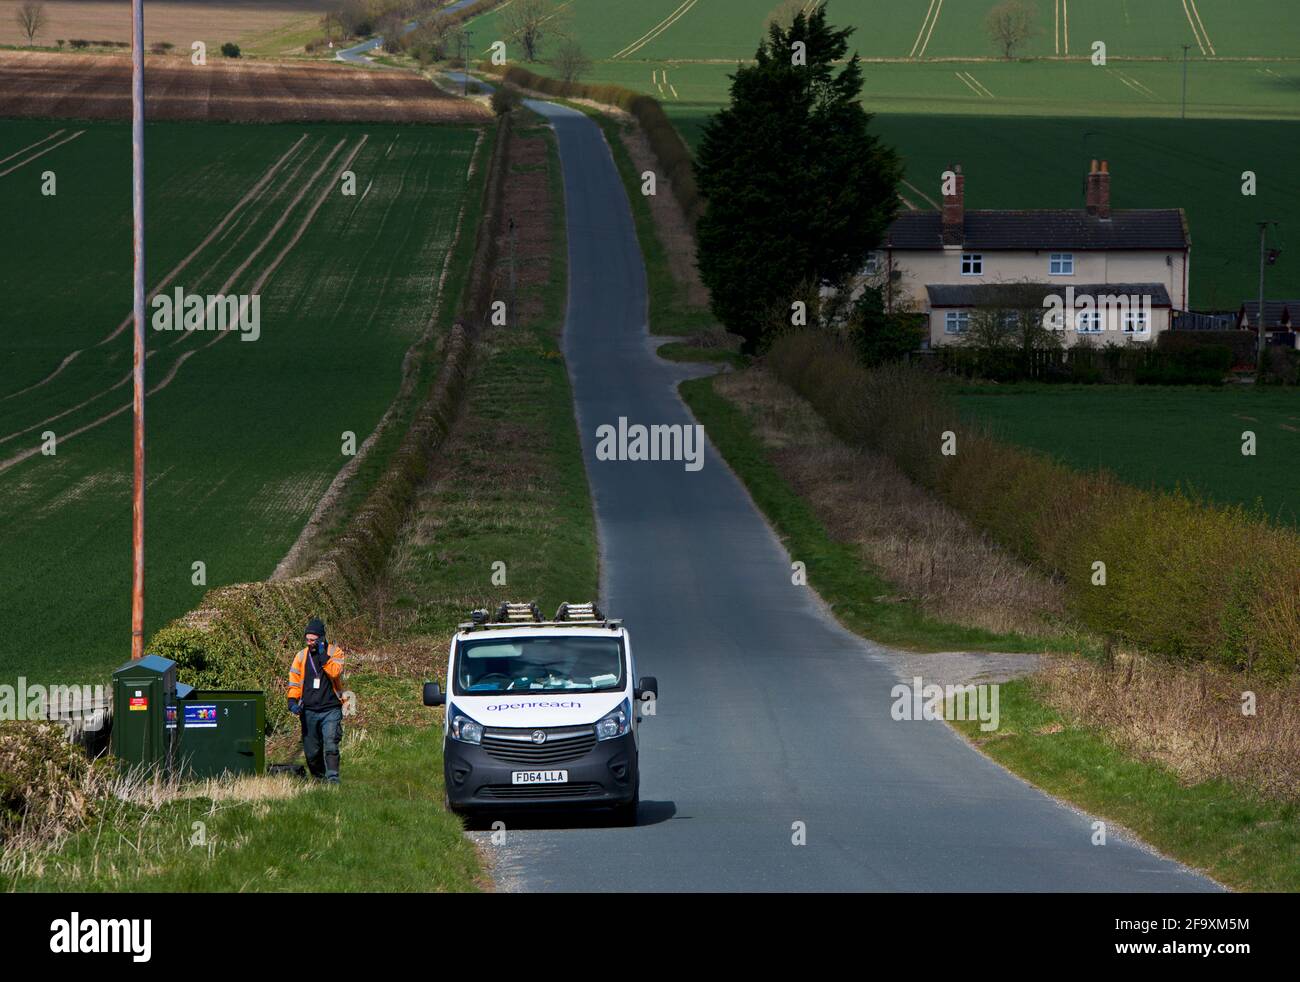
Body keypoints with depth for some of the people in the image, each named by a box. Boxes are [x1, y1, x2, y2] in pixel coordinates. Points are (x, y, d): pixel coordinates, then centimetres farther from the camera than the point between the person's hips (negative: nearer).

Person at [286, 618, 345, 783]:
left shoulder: (334, 652, 1)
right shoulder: (301, 656, 9)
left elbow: (335, 672, -17)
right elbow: (294, 681, 9)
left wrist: (322, 655, -18)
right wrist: (292, 700, -5)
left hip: (330, 709, -4)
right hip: (309, 711, 4)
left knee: (330, 746, -17)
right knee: (311, 751, 5)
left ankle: (333, 779, -20)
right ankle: (319, 779, 18)